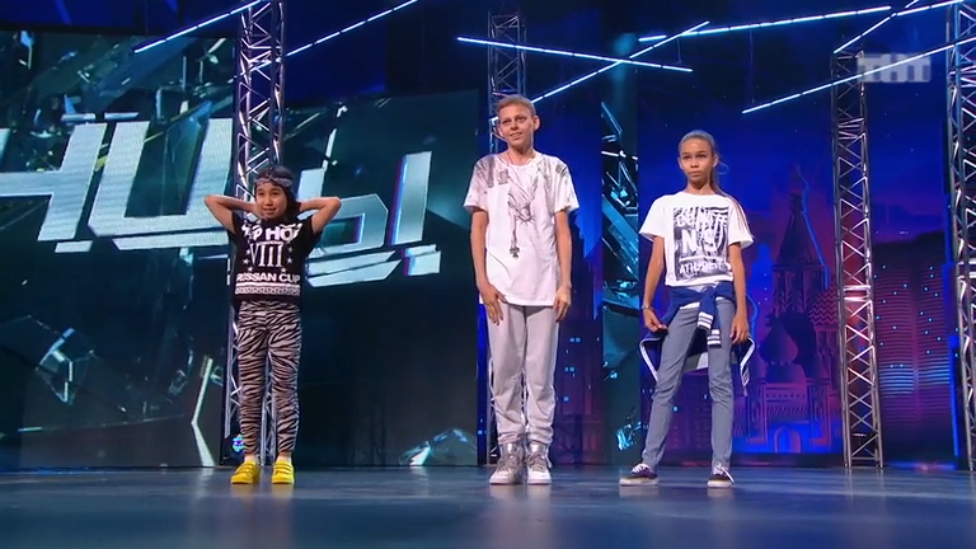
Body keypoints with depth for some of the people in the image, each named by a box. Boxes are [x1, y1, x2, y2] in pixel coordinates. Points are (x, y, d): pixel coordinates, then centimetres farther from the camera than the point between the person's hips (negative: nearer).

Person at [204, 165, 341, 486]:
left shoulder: (299, 230, 7)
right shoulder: (245, 229, 13)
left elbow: (334, 203, 0)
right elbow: (212, 200, 19)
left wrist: (300, 207, 10)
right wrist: (250, 208, 18)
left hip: (285, 315, -3)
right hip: (249, 314, 3)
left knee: (285, 388, -2)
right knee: (249, 390, 2)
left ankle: (284, 459, -1)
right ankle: (250, 459, 5)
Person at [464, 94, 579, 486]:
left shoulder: (554, 169, 9)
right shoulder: (487, 169, 9)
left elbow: (562, 230, 7)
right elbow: (478, 228, 7)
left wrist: (565, 283, -1)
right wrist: (482, 280, -4)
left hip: (545, 285, 0)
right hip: (501, 285, 0)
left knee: (540, 372, 1)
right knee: (504, 371, 1)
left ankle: (538, 452, 6)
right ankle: (510, 452, 6)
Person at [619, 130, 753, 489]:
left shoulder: (728, 206, 9)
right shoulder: (666, 205, 11)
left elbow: (737, 262, 5)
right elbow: (657, 259, 6)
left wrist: (742, 311, -3)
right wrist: (647, 305, -2)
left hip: (719, 296, -1)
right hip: (682, 298, 1)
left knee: (720, 381, -3)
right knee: (666, 383, -2)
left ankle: (721, 466, -2)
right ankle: (648, 464, -2)